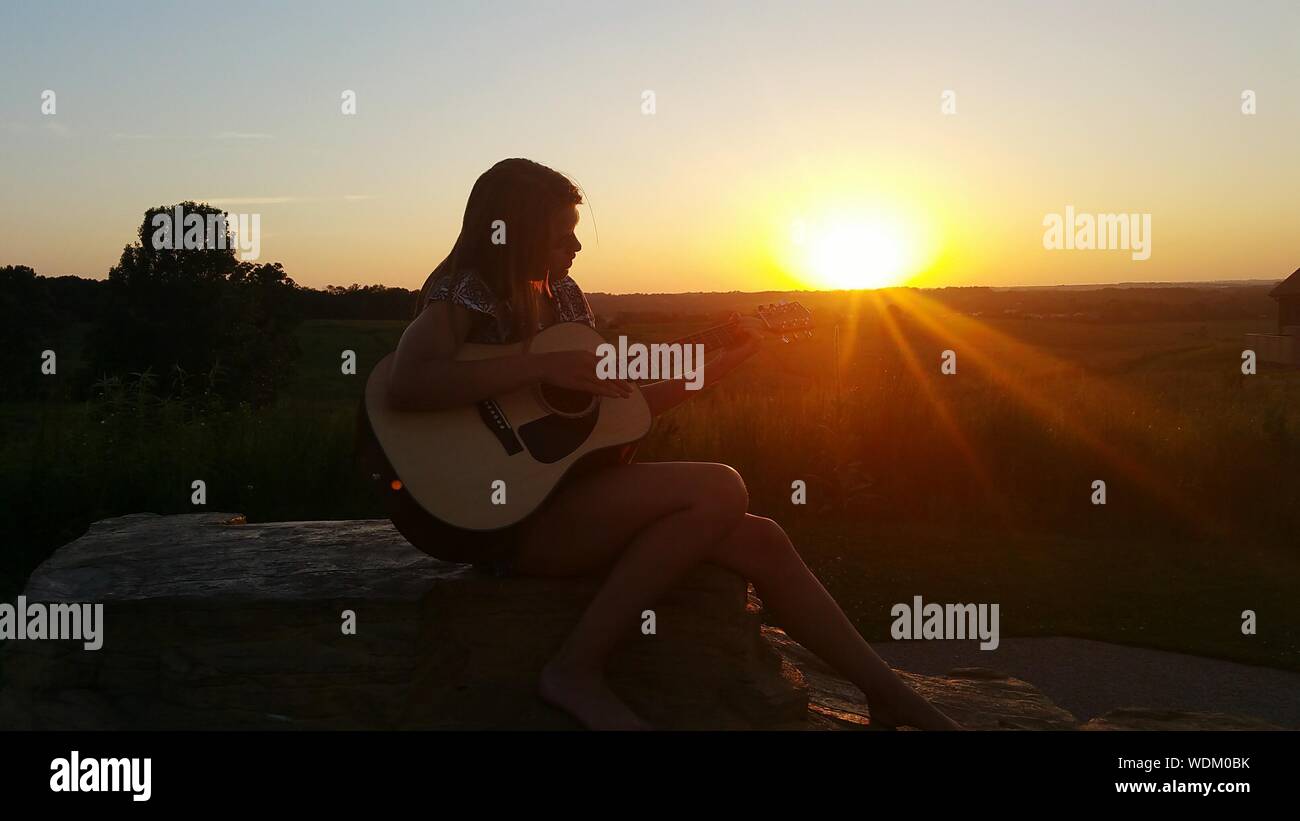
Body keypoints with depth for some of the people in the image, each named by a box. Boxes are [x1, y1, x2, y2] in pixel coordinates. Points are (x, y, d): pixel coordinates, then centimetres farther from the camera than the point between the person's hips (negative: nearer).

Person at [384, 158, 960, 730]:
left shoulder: (562, 295, 14)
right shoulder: (465, 294, -9)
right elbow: (404, 386, -29)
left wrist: (727, 360, 11)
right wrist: (543, 366, -28)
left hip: (569, 493, 8)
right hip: (502, 512, -8)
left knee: (760, 542, -1)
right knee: (718, 490, -24)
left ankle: (890, 696, 11)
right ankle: (576, 672, -19)